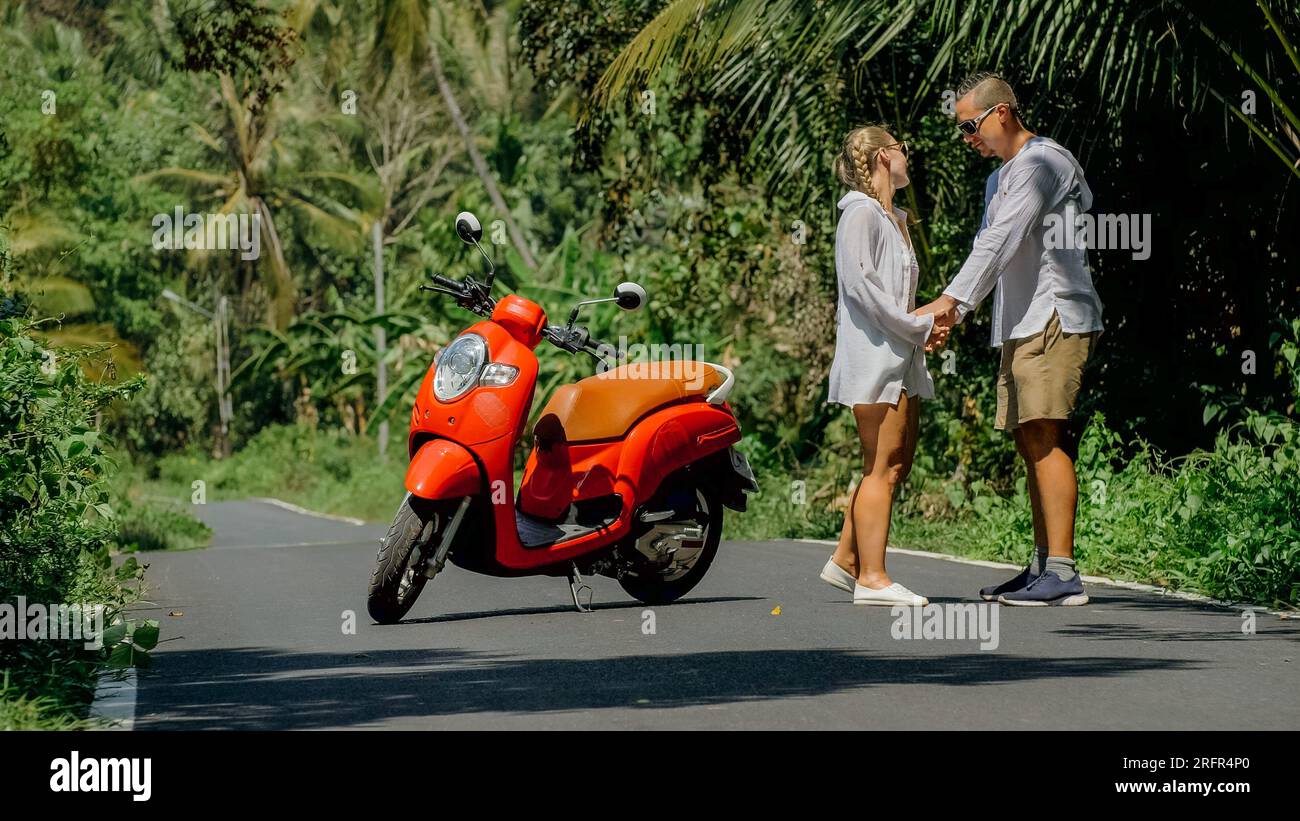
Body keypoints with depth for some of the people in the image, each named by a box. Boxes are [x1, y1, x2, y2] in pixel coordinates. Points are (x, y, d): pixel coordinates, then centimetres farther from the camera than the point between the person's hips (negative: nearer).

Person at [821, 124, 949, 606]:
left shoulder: (895, 218, 21)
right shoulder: (861, 213, -8)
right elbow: (860, 282, -18)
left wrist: (925, 330, 4)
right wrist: (918, 328, -16)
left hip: (902, 357, 10)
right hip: (873, 354, -9)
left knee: (897, 464, 10)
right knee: (883, 467, -10)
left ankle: (847, 560, 17)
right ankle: (872, 578, -9)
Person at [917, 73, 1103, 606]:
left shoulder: (1042, 162, -8)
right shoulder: (1000, 178, 23)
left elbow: (1002, 240, -18)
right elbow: (990, 250, 24)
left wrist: (951, 297, -22)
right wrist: (953, 315, 10)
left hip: (1054, 317, -10)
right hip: (1020, 325, 10)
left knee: (1044, 436, -15)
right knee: (1029, 441, 7)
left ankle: (1063, 573, -20)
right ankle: (1043, 566, 9)